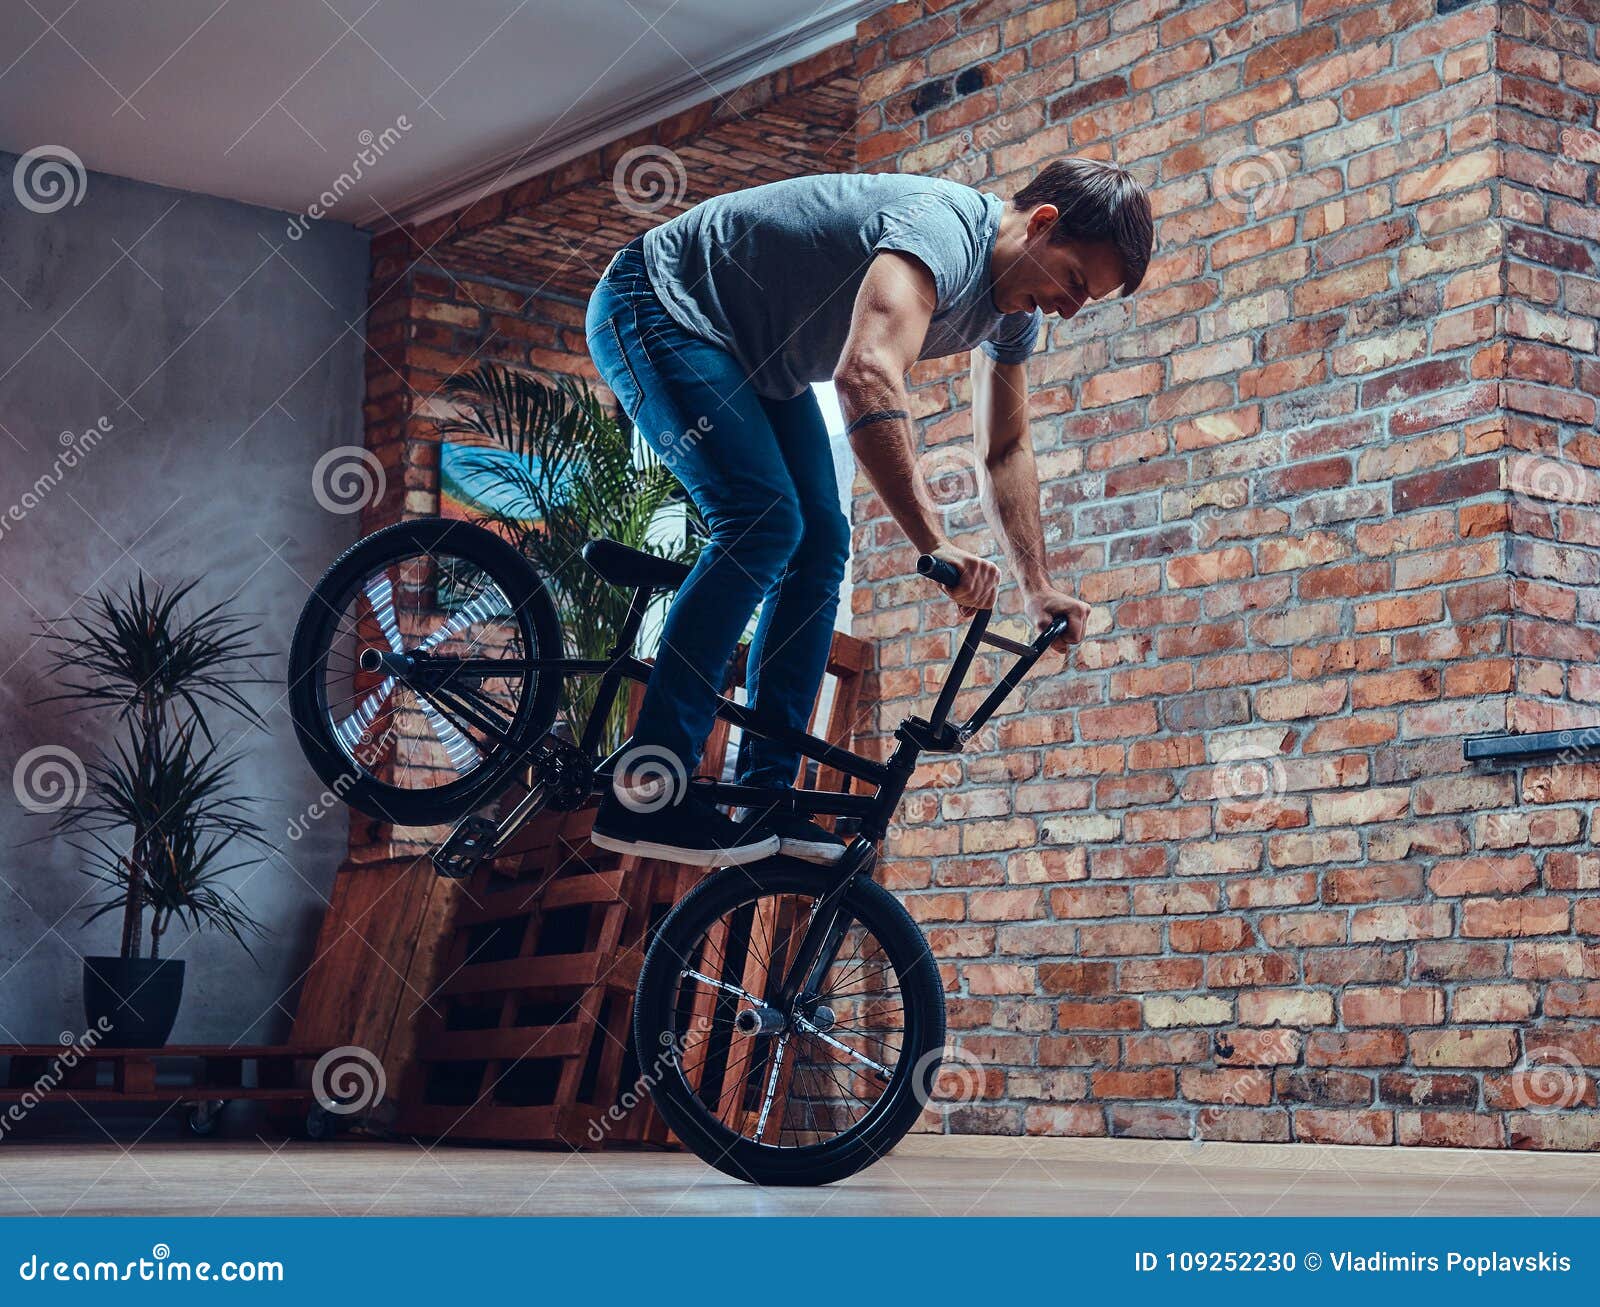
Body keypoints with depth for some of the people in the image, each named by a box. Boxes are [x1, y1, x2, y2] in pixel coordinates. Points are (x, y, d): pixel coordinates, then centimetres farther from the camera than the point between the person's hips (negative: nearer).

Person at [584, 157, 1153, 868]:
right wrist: (934, 543, -48)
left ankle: (763, 799, 2)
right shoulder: (943, 230, -32)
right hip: (655, 306, -10)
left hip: (758, 365, 10)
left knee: (820, 544, 0)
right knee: (765, 524, -24)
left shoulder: (1015, 305, -1)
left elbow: (1004, 451, 10)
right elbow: (869, 376, -47)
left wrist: (1038, 587, 2)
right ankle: (641, 794, -24)